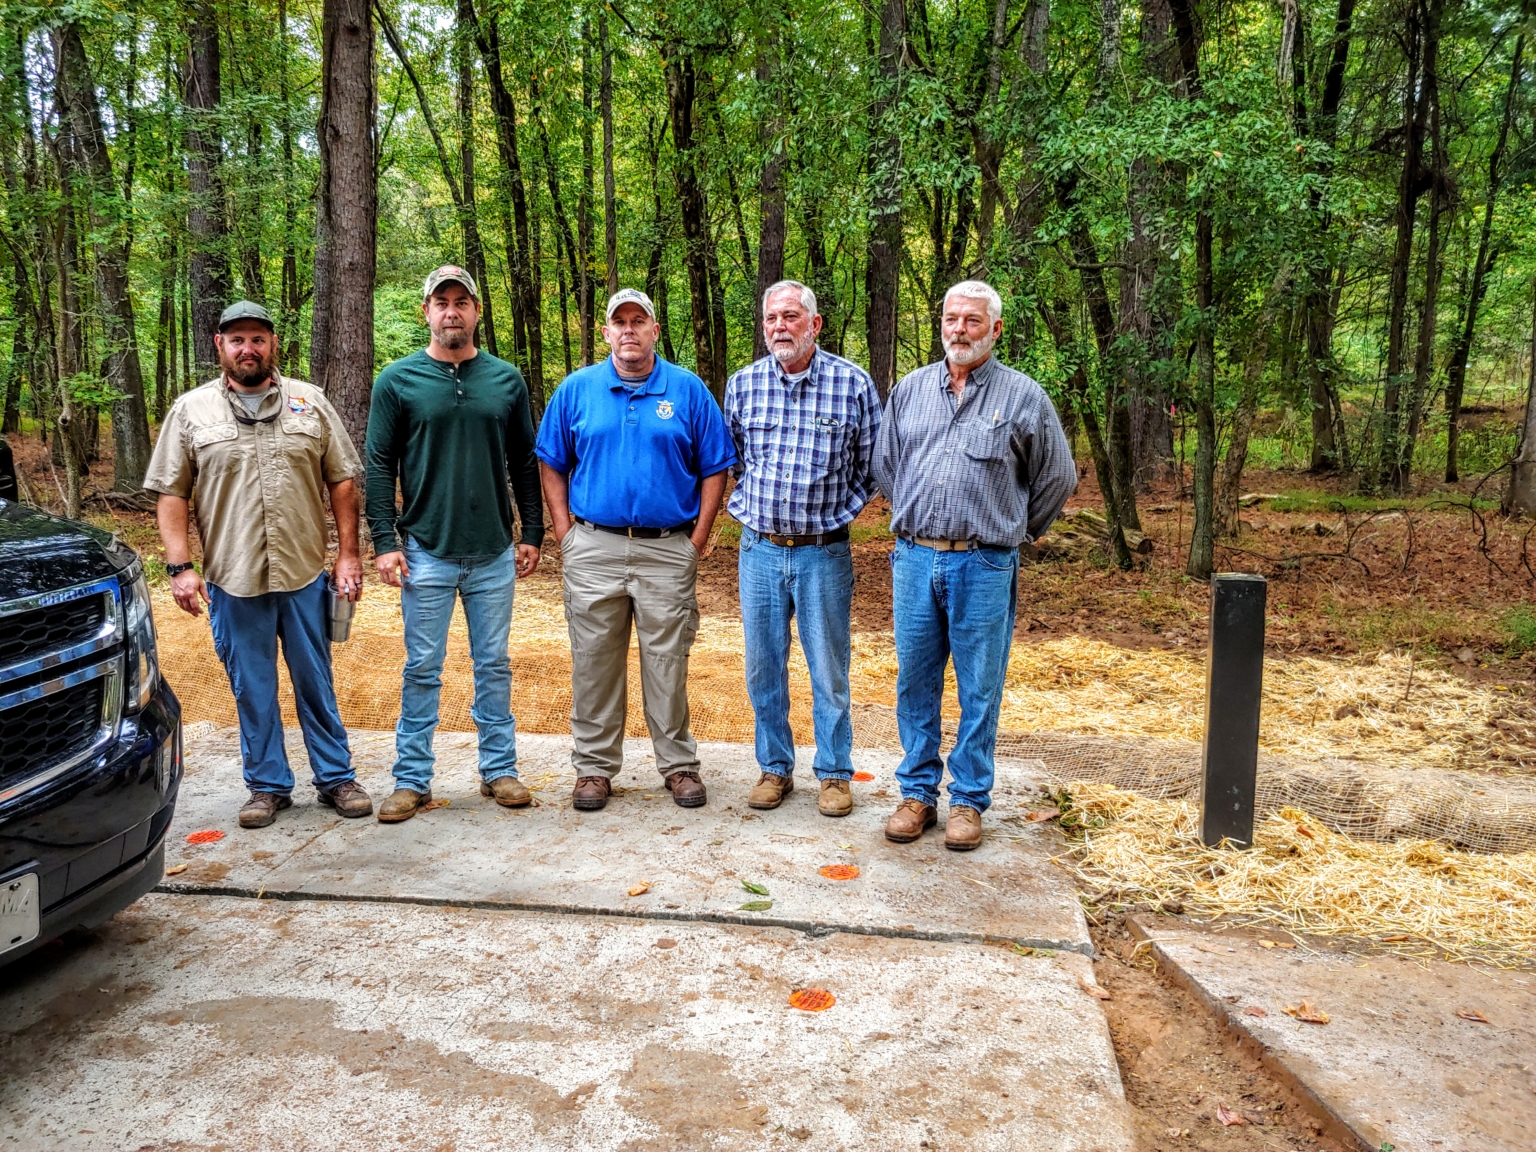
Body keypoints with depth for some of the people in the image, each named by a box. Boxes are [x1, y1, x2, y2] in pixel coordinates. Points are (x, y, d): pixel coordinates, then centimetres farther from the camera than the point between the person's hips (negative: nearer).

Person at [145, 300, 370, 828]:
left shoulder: (310, 403, 5)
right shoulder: (191, 411, 3)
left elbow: (342, 482, 5)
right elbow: (171, 494, 2)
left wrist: (348, 554, -1)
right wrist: (180, 566, -6)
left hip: (306, 574, 0)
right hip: (233, 582, 0)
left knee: (316, 683, 9)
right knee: (252, 690, 9)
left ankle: (336, 777, 21)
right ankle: (268, 785, 23)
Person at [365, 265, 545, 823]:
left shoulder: (506, 380, 6)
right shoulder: (397, 381, 0)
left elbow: (525, 463, 10)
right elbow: (380, 466, 0)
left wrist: (532, 533, 6)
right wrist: (384, 542, -7)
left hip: (495, 553, 2)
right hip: (426, 552, -2)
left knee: (494, 666, 10)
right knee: (422, 669, 5)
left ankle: (499, 769, 22)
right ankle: (412, 779, 16)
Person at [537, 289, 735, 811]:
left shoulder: (688, 390, 3)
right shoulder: (576, 389, 6)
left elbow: (714, 469, 4)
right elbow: (551, 466, 11)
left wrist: (698, 541, -2)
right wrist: (566, 533, 2)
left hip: (668, 550, -1)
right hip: (594, 549, 1)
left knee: (668, 664, 6)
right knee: (593, 664, 7)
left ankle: (679, 764, 19)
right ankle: (594, 767, 19)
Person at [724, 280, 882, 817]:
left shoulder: (853, 383, -5)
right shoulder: (742, 384, 3)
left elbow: (873, 462, 4)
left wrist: (842, 512, 2)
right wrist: (745, 507, 11)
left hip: (824, 553, -3)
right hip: (759, 549, 3)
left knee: (828, 670, 5)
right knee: (763, 667, 11)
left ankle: (834, 773, 20)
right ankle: (774, 768, 26)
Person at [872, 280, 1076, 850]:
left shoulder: (1023, 395, 0)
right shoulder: (909, 389, 9)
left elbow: (1058, 477, 9)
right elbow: (884, 466, 20)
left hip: (983, 566, -3)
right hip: (914, 560, 3)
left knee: (979, 690, 4)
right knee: (915, 682, 9)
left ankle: (969, 800, 17)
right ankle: (918, 792, 22)